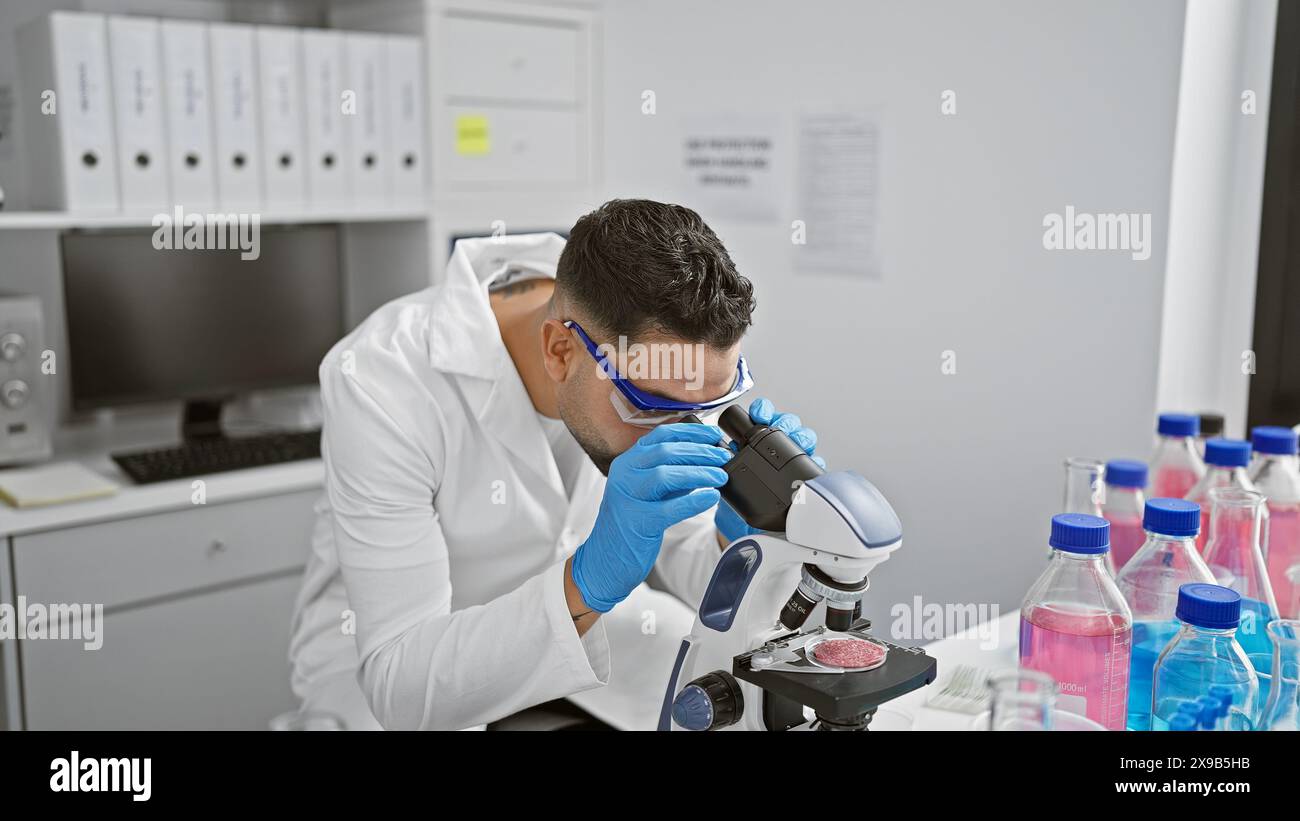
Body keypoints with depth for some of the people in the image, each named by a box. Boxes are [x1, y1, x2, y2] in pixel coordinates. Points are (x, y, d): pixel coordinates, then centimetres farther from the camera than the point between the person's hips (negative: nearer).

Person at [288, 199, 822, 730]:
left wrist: (740, 534, -29)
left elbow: (685, 567, -6)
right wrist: (589, 580, -47)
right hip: (384, 650, -4)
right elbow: (400, 688, -34)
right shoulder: (382, 384, -32)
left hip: (575, 624, 4)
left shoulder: (653, 363, -18)